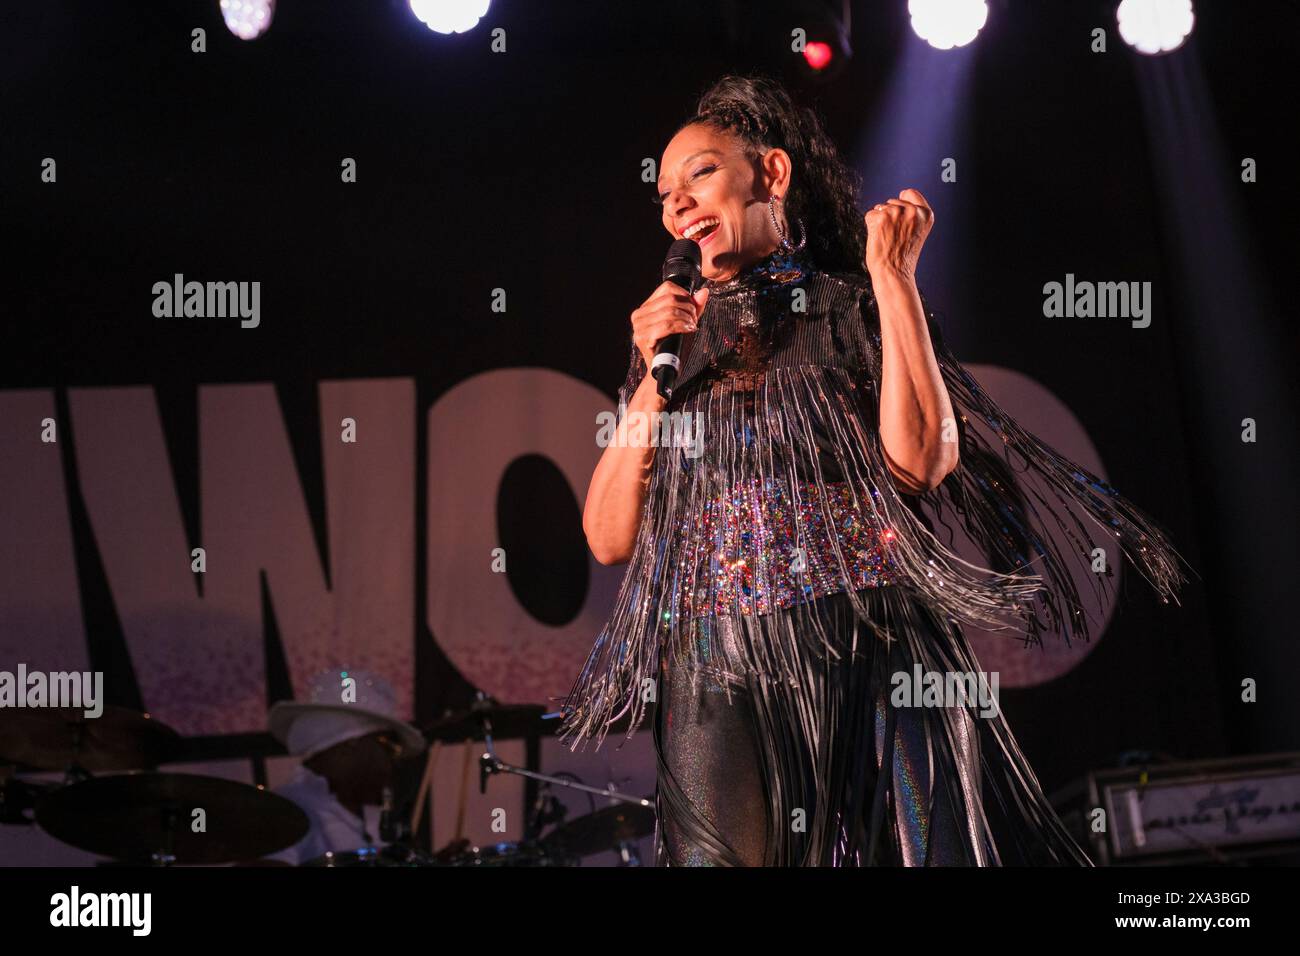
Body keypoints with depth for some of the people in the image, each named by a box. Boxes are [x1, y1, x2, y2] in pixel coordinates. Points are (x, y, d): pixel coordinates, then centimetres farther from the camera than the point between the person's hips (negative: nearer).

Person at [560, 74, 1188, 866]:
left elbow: (922, 460, -8)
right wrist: (654, 381, 1)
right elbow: (610, 539, 11)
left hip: (870, 657, -2)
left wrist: (893, 278, -3)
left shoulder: (856, 310, 10)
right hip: (716, 676, 2)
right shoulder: (673, 339, 18)